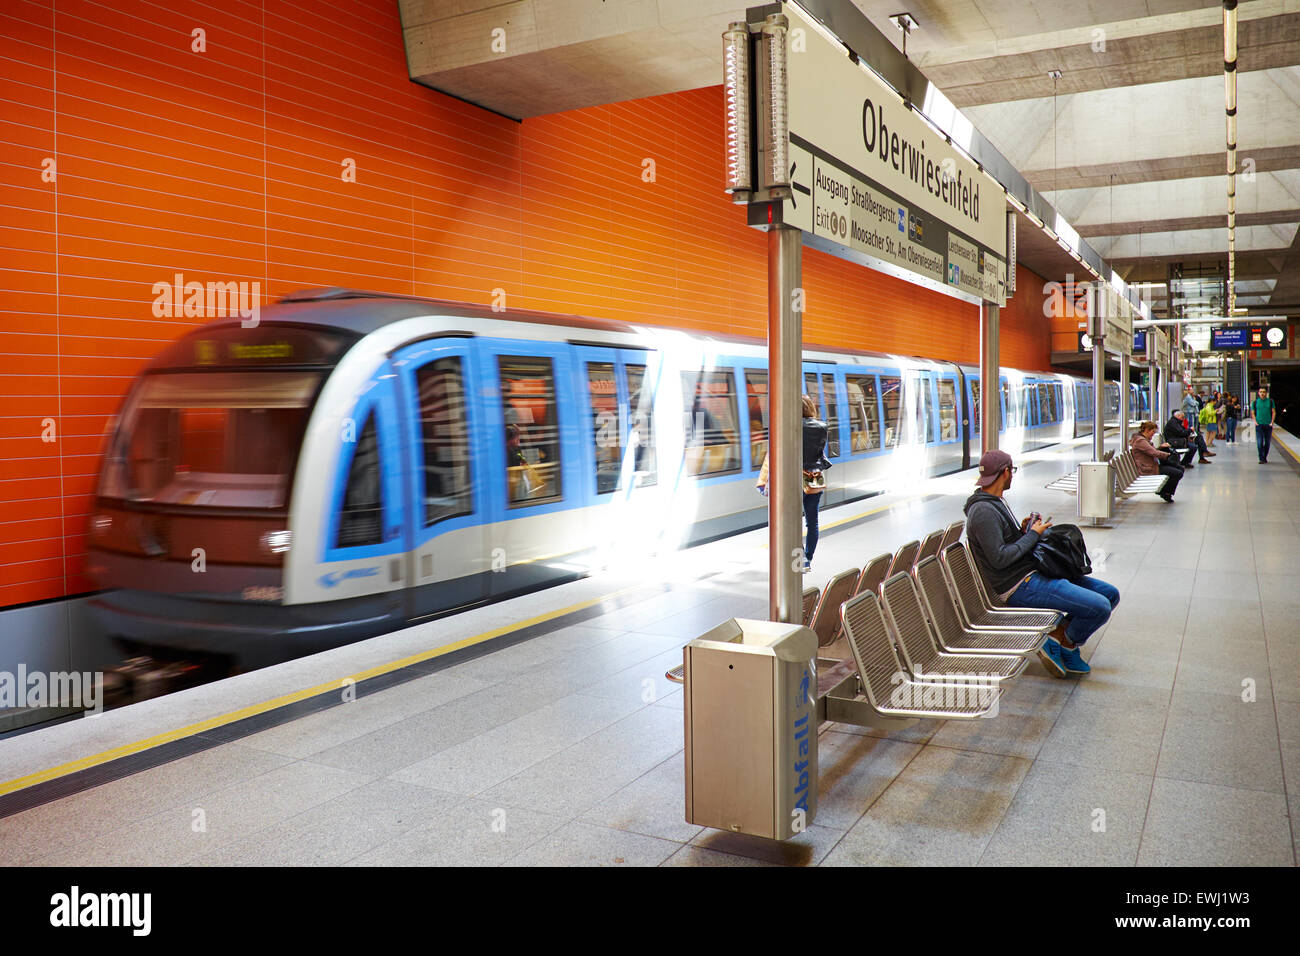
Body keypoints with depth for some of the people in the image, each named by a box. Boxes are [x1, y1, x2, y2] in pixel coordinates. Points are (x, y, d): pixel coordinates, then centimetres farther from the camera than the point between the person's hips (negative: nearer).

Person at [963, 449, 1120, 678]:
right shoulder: (983, 511, -17)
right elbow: (999, 559, -22)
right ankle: (1064, 641, 4)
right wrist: (1032, 535, -12)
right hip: (1021, 587, -11)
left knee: (1110, 594, 7)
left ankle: (1062, 636, 10)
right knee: (1099, 607, -20)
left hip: (1035, 573, 11)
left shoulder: (996, 502, 16)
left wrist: (1023, 530, 8)